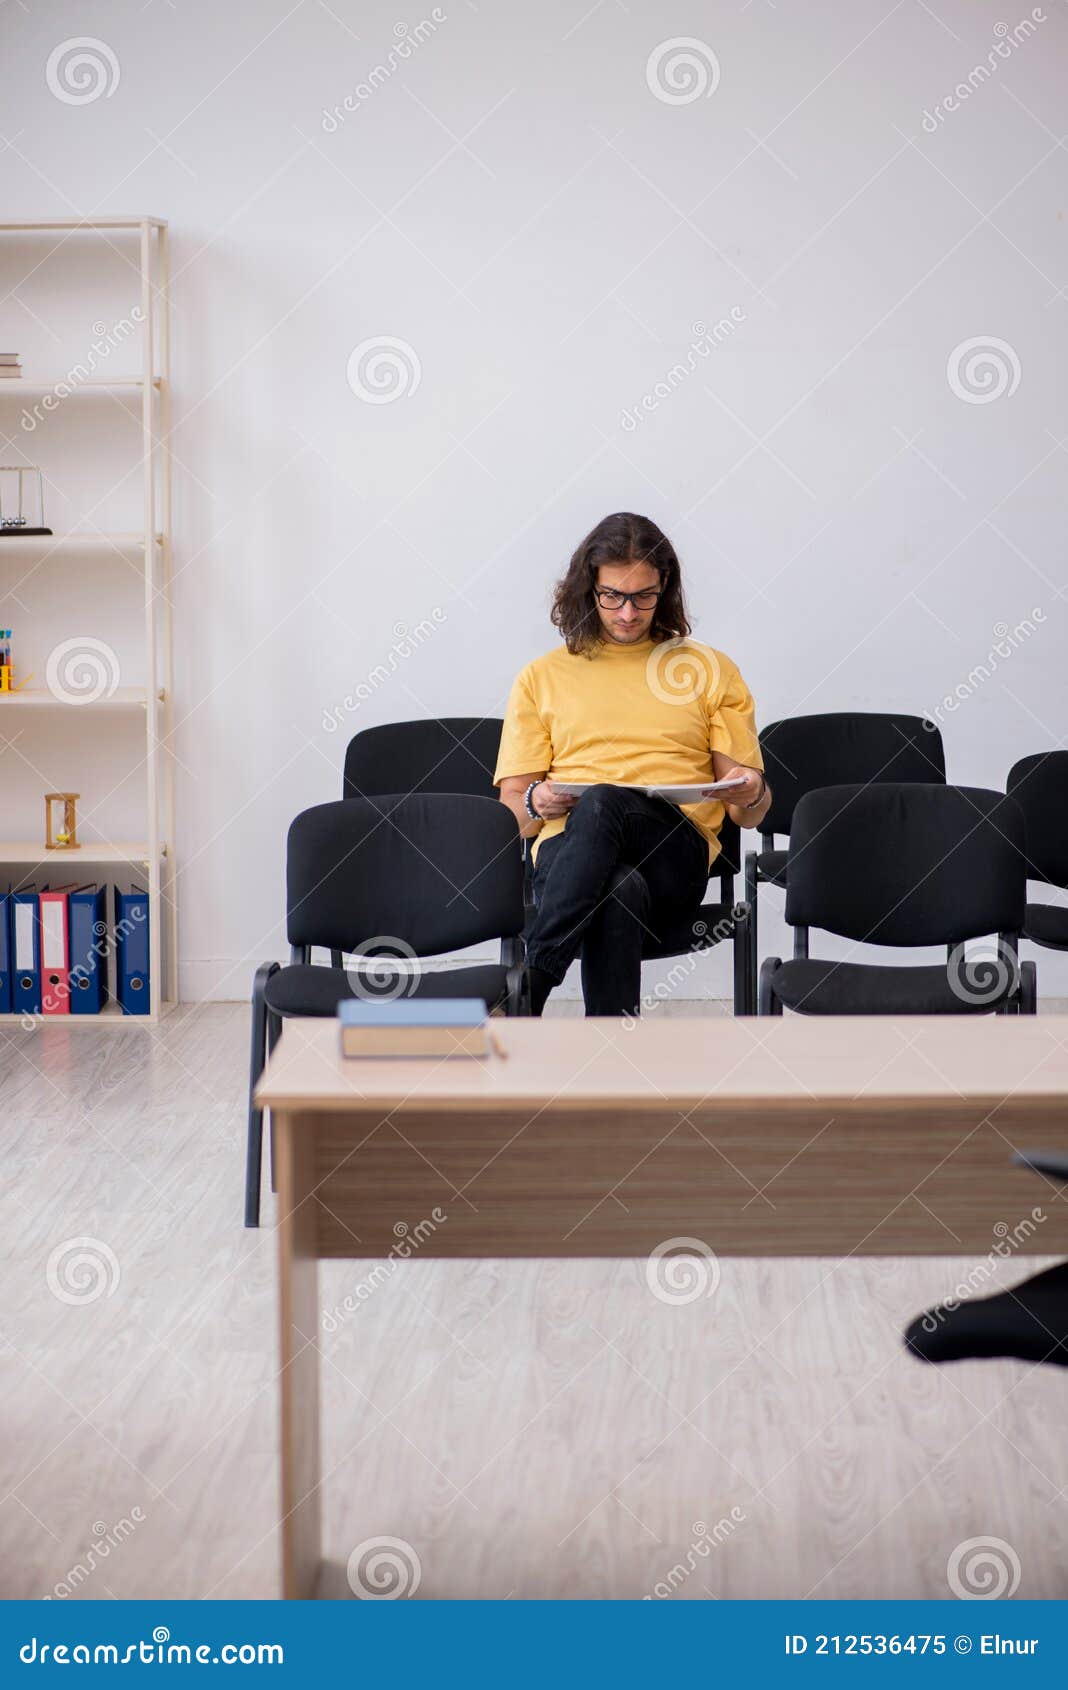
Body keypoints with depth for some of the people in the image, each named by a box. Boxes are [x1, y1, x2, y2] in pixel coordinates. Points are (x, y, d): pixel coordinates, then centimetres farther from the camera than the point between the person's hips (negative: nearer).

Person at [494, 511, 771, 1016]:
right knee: (620, 893, -39)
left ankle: (523, 995, -42)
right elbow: (512, 813, 17)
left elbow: (749, 813, 17)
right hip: (567, 848, 1)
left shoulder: (710, 670, 21)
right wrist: (535, 803, -9)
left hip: (677, 854, 0)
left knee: (601, 803, -36)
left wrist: (752, 794, -9)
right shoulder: (542, 677, 21)